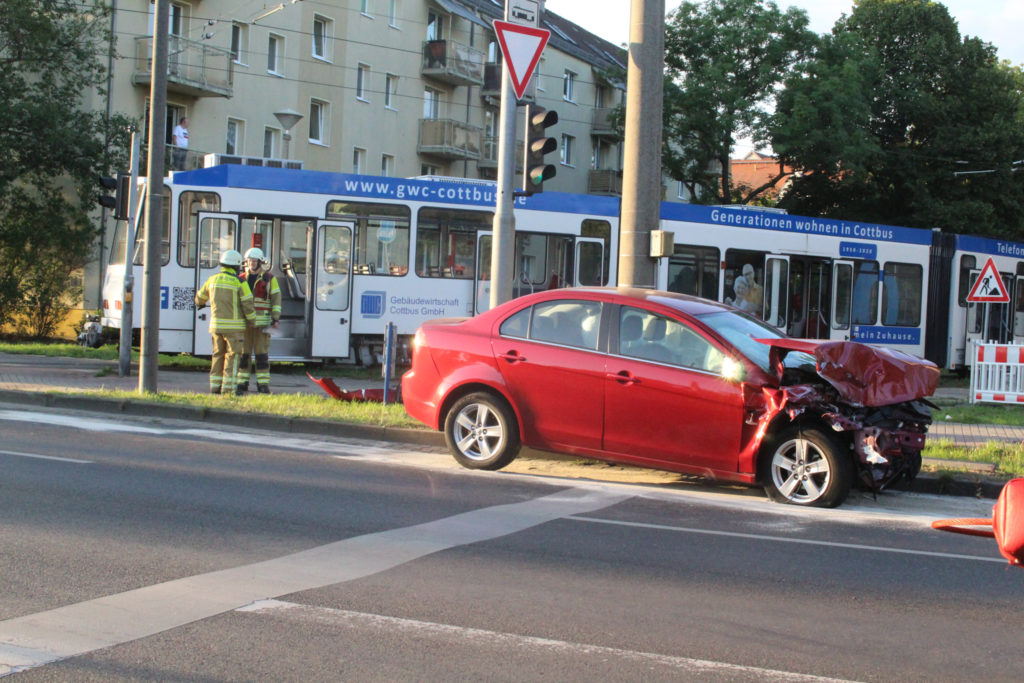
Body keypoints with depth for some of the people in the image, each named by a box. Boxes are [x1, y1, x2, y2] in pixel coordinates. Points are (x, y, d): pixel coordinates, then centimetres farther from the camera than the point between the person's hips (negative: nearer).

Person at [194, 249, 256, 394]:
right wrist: (251, 320, 4)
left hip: (216, 324, 5)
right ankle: (228, 388, -6)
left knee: (218, 355, 14)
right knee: (233, 356, -2)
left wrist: (200, 303, 47)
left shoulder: (212, 279, 8)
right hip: (234, 325, -5)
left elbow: (201, 296, 25)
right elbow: (248, 304, -11)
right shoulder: (239, 282, -9)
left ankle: (215, 387, 15)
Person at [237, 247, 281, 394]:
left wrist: (276, 318, -8)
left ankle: (263, 384, 0)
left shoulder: (269, 279, 3)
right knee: (243, 353, 2)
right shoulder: (242, 278, 12)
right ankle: (242, 384, 7)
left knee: (262, 353, -4)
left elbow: (276, 299, 0)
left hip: (262, 322, -3)